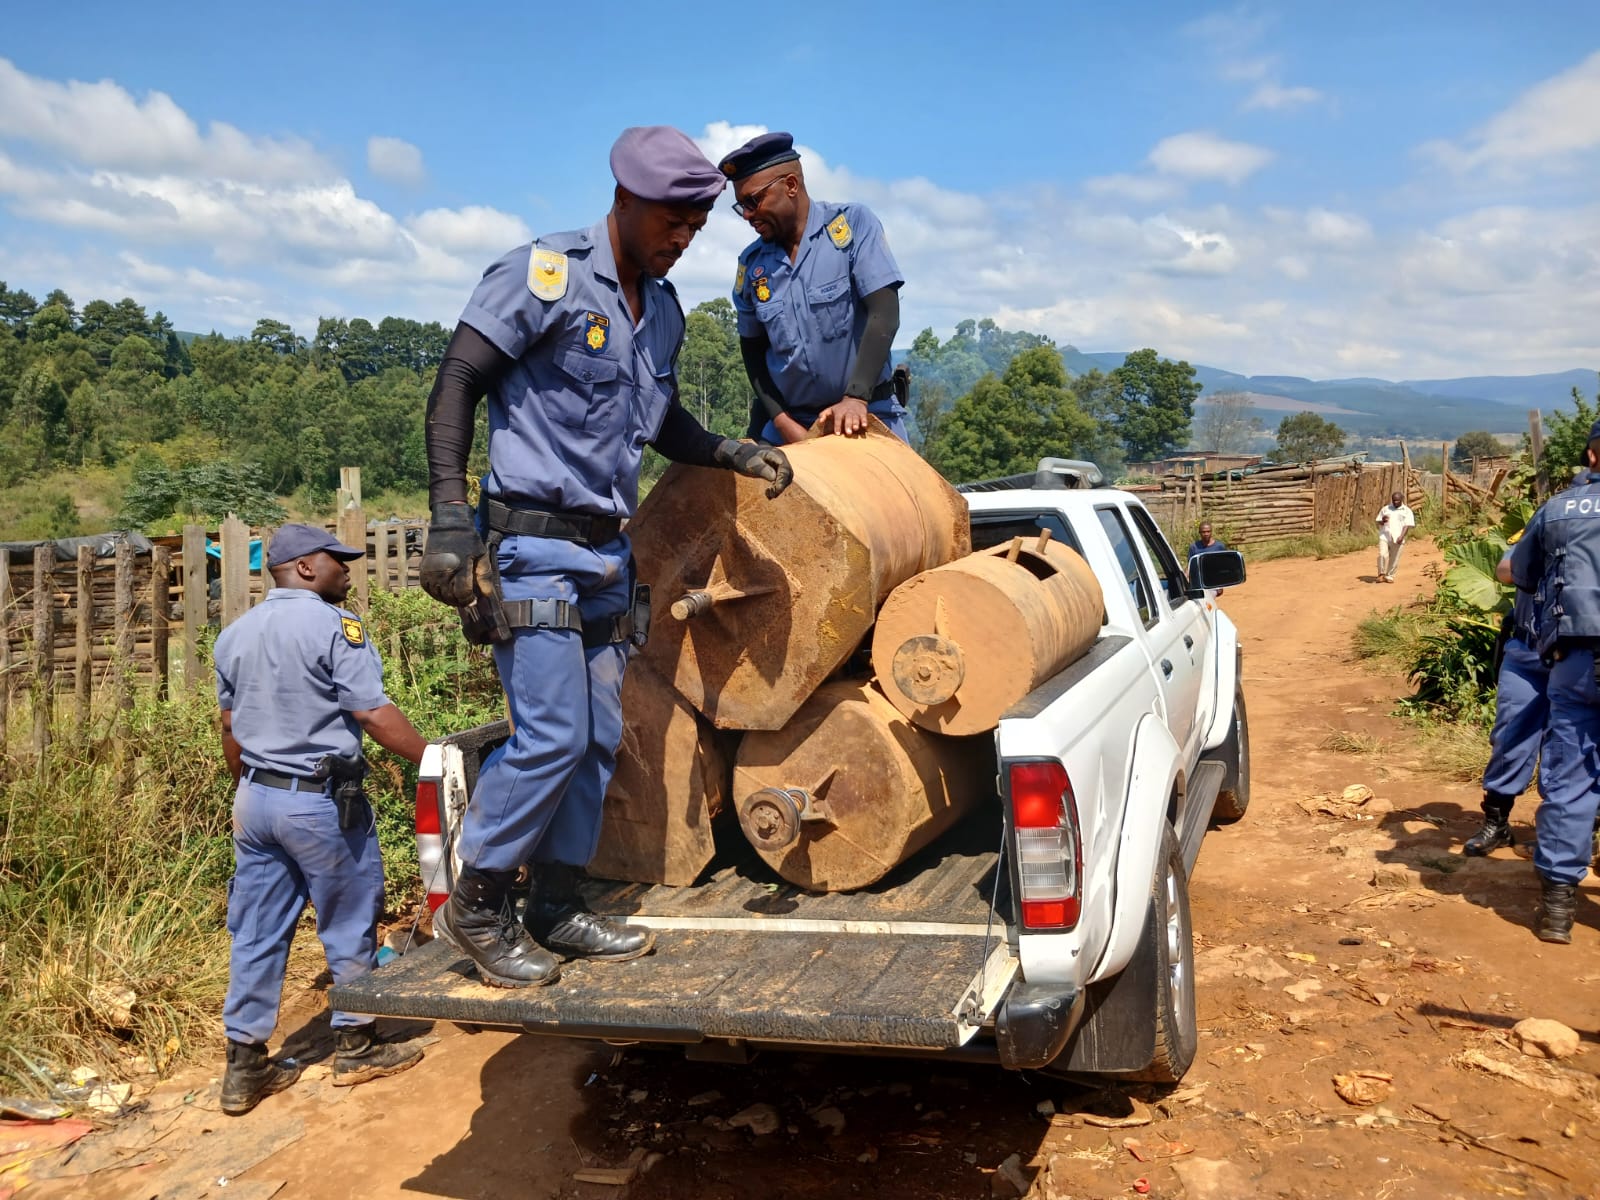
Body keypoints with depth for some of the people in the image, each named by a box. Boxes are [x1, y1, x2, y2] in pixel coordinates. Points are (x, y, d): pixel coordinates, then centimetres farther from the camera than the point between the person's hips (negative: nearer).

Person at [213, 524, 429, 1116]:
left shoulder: (234, 635, 10)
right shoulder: (334, 624, -13)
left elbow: (231, 729, 16)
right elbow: (374, 713, -17)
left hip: (255, 799, 7)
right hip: (319, 802, -7)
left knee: (256, 935, 12)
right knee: (350, 925, 9)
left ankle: (244, 1066, 18)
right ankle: (355, 1047, 22)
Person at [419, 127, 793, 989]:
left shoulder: (662, 309, 14)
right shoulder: (543, 273, -9)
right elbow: (456, 383, -12)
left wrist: (734, 454, 9)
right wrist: (449, 514, -21)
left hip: (606, 552, 8)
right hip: (532, 544, -8)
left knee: (599, 738, 8)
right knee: (552, 734, -11)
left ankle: (556, 906, 22)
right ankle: (474, 905, 8)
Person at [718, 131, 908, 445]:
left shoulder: (853, 223, -7)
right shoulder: (751, 264, 3)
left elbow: (883, 315, -14)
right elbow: (752, 350, 12)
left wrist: (856, 398, -23)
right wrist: (780, 419, -2)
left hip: (867, 418, -3)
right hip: (790, 425, 3)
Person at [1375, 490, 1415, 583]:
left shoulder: (1407, 511, 6)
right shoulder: (1385, 509, 13)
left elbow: (1407, 525, -3)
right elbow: (1378, 522, 18)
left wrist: (1401, 536, -18)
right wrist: (1382, 521, -7)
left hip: (1397, 538, -1)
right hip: (1384, 536, 1)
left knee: (1394, 559, 1)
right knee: (1382, 555, -15)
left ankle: (1389, 576, 16)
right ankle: (1381, 574, 1)